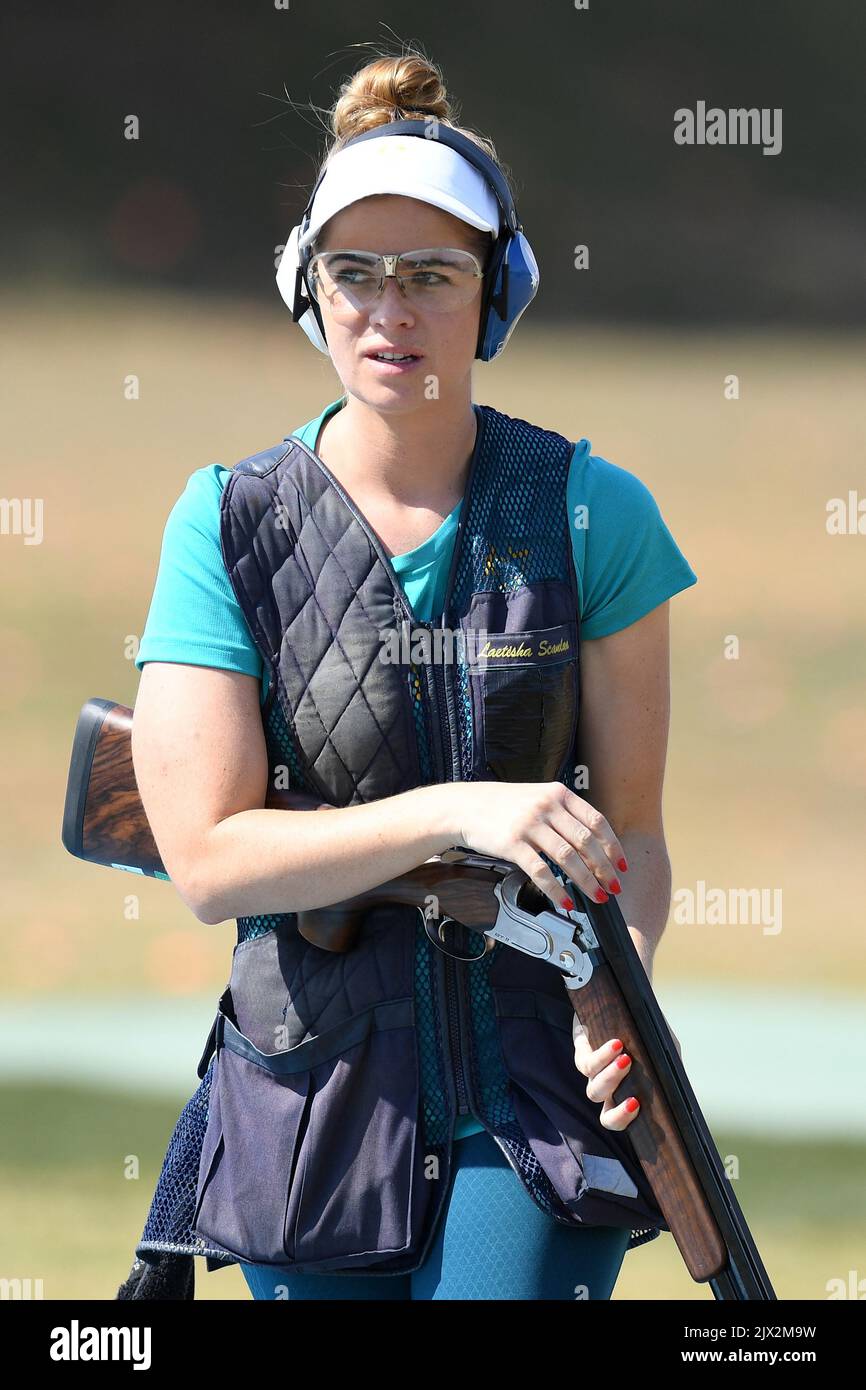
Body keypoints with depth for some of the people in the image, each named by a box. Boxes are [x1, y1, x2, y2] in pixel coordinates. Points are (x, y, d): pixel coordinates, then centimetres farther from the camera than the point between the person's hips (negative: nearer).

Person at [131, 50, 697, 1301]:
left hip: (538, 1074, -1)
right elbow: (208, 859, -10)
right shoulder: (225, 526, -2)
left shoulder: (591, 512, 0)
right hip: (312, 1092, 1)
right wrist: (458, 814, -22)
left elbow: (631, 825, 2)